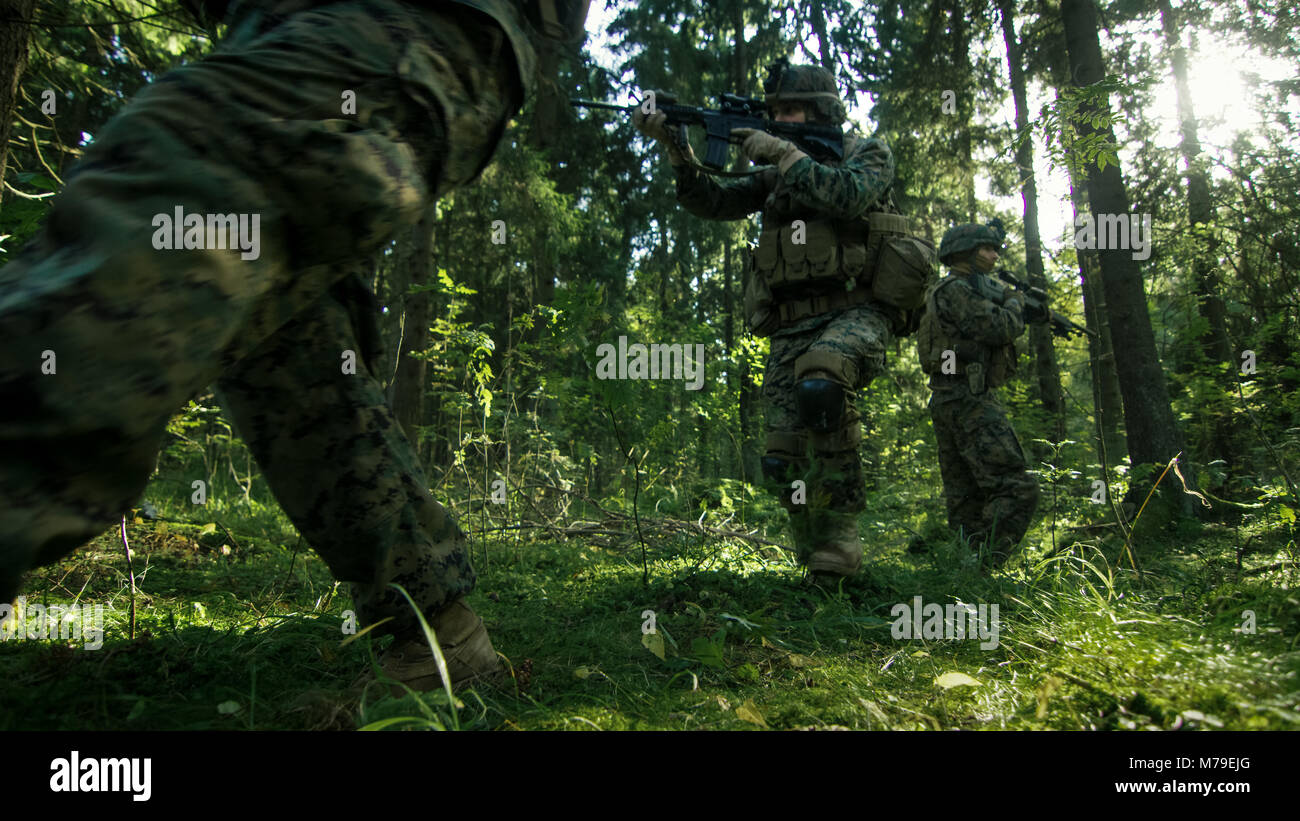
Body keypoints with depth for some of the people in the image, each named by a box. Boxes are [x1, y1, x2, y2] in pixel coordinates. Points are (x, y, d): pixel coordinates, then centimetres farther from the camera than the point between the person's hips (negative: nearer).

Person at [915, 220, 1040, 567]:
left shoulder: (967, 290, 24)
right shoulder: (956, 289, -8)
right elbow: (999, 328, -16)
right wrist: (1014, 304, 3)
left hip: (949, 402, 11)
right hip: (968, 399, -11)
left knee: (967, 499, 9)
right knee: (1017, 489, -14)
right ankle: (982, 567, -19)